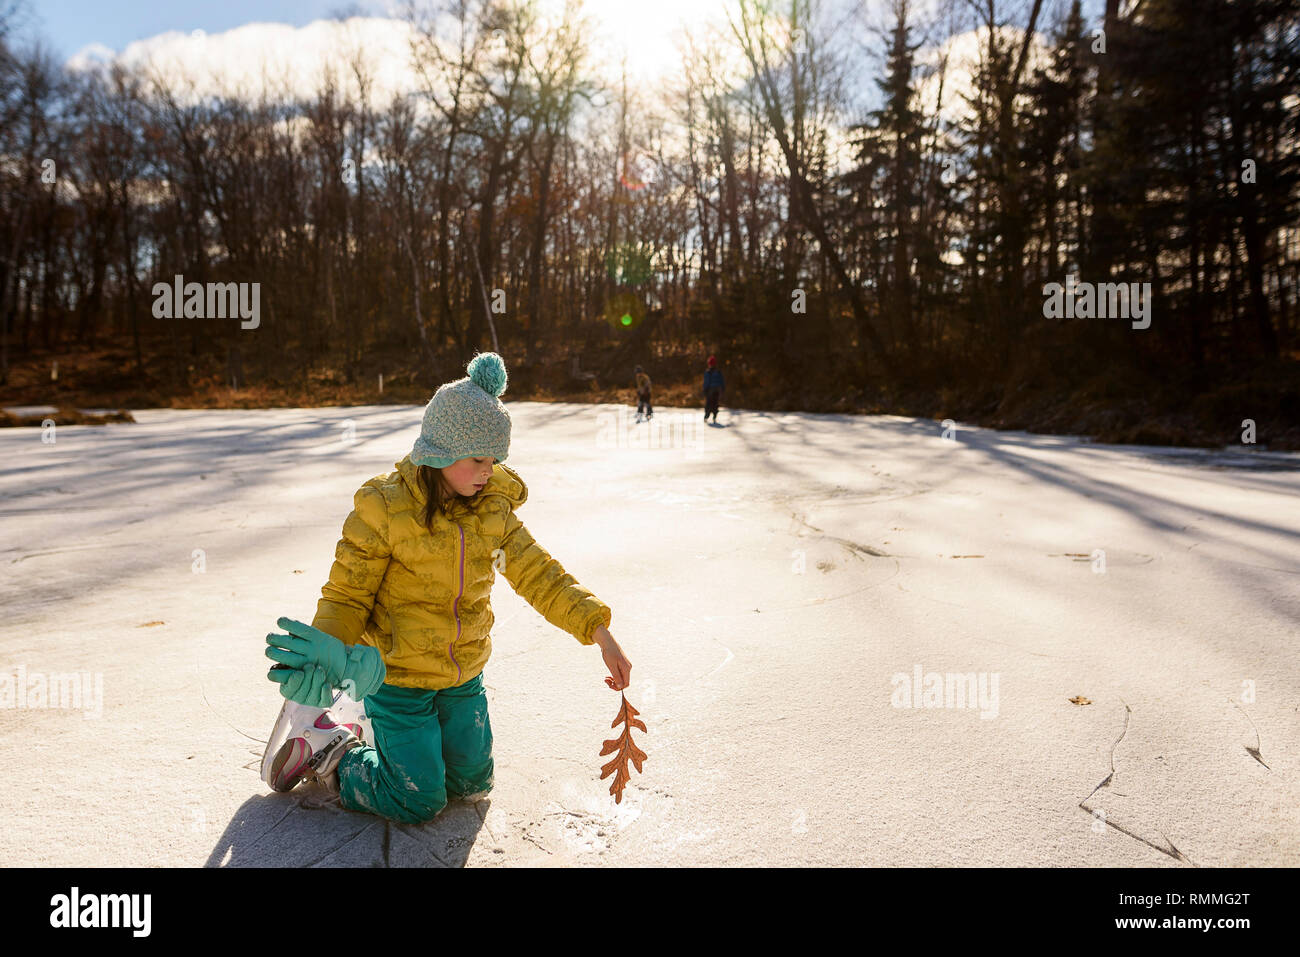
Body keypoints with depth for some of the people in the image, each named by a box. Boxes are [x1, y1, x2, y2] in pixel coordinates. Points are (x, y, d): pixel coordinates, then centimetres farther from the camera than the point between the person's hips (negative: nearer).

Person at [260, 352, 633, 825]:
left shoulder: (493, 507, -6)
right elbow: (347, 595, -14)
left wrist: (600, 633, -18)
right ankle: (325, 751, 23)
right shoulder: (384, 509, -21)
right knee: (419, 802, 0)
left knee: (471, 782, 19)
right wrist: (324, 656, -33)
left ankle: (368, 725, 36)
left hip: (463, 676, 6)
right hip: (397, 675, -5)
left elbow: (538, 574, -8)